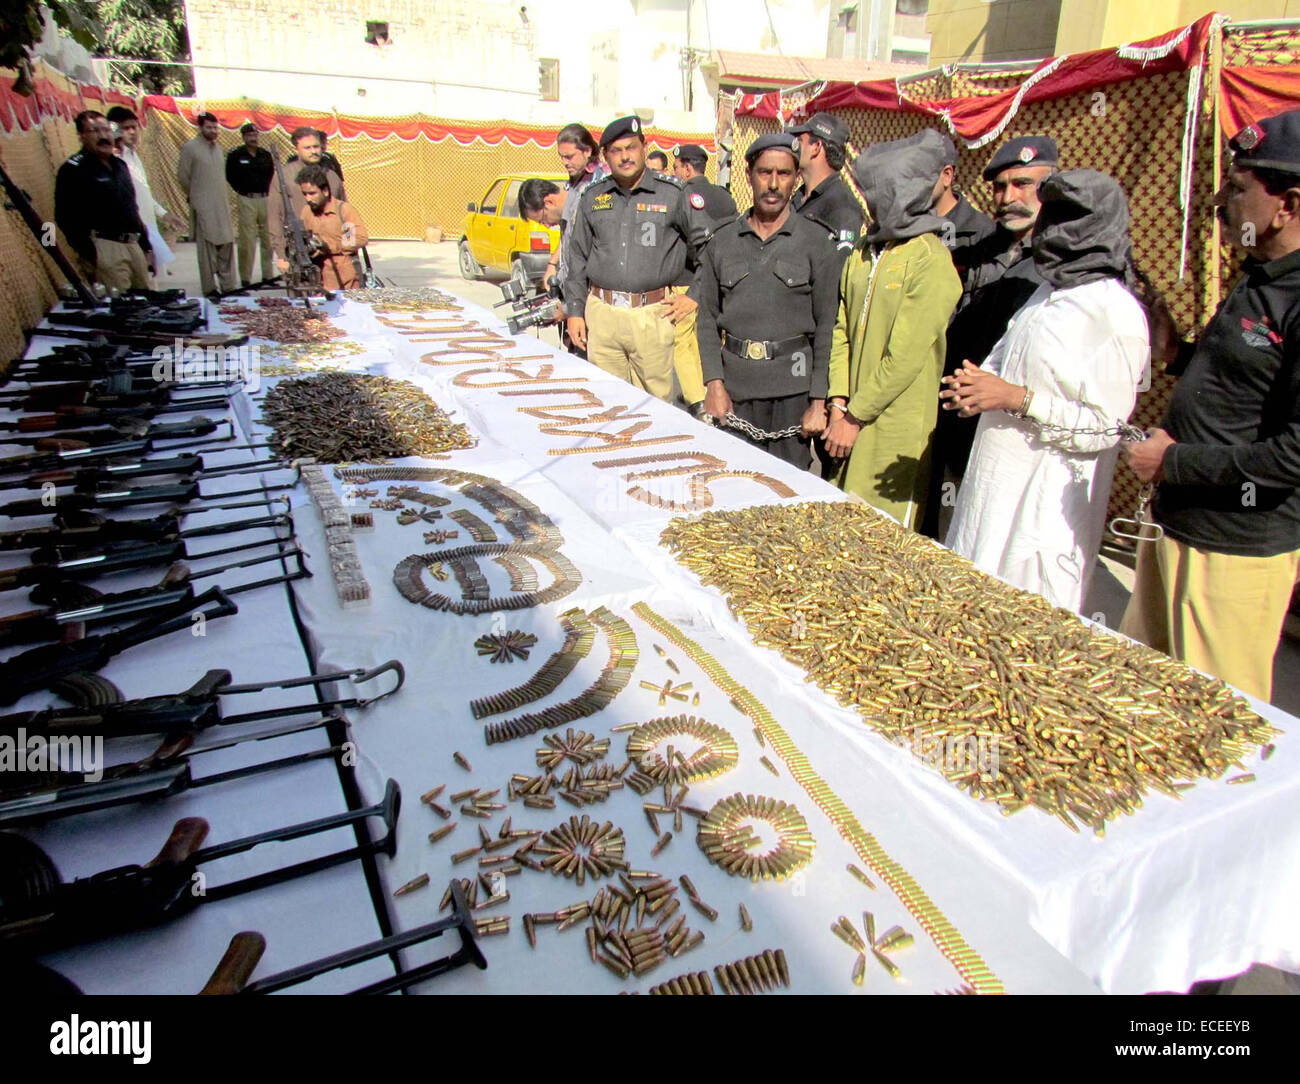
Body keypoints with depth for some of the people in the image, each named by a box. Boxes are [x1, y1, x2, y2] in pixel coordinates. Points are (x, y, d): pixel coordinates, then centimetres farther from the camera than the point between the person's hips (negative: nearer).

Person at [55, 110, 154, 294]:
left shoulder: (120, 165, 20)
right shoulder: (73, 169, -3)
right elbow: (66, 218, -10)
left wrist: (146, 245, 18)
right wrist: (90, 254, -18)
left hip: (134, 245, 7)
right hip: (105, 249, -7)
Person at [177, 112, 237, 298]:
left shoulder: (217, 147, 15)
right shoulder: (190, 148, -4)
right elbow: (182, 176, -1)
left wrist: (223, 196, 13)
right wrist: (193, 195, 7)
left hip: (222, 204, 6)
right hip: (203, 206, -6)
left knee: (227, 244, 4)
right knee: (207, 246, -5)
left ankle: (228, 286, 8)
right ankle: (209, 288, -2)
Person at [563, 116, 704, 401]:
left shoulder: (673, 193, 3)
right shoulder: (592, 197, 13)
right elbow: (578, 257, 16)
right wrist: (575, 310, 12)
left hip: (652, 315, -3)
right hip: (601, 314, 3)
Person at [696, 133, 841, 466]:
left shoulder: (816, 243, 3)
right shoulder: (722, 241, 9)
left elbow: (827, 328, 0)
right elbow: (708, 317, 9)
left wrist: (819, 401, -5)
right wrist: (714, 383, -2)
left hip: (793, 380, -2)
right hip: (736, 380, 2)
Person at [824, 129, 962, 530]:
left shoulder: (931, 261, -12)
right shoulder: (863, 253, 10)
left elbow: (904, 359, -16)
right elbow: (842, 331, 9)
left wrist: (854, 417, -12)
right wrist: (839, 403, -2)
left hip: (898, 432, -7)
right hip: (855, 420, 7)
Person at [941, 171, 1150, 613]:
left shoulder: (1116, 315, -14)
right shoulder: (1050, 291, 12)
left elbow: (1104, 426, -17)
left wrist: (1016, 398, -20)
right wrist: (978, 385, 0)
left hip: (1048, 505, -8)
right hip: (995, 485, 8)